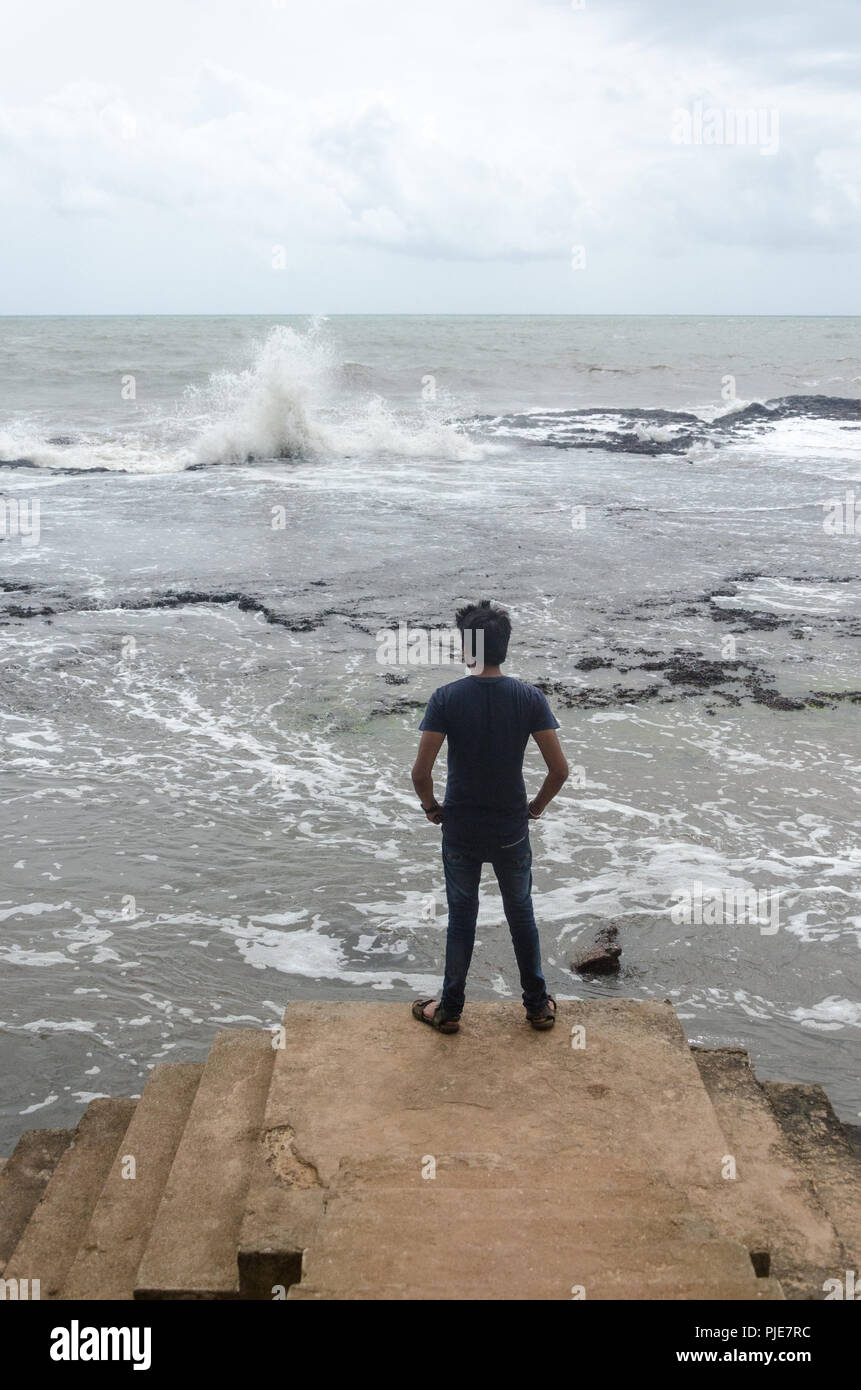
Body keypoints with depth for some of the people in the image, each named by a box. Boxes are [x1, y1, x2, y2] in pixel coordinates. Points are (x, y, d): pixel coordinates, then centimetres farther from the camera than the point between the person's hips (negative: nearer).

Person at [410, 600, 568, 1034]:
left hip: (460, 831, -1)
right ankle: (538, 1005, 30)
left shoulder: (446, 698, -15)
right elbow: (559, 769, -12)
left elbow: (420, 772, -19)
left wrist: (432, 808, 1)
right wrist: (537, 806, 6)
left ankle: (450, 1009, 28)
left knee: (461, 918, 15)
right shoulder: (529, 697, -11)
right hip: (512, 831, 1)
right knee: (521, 915, 19)